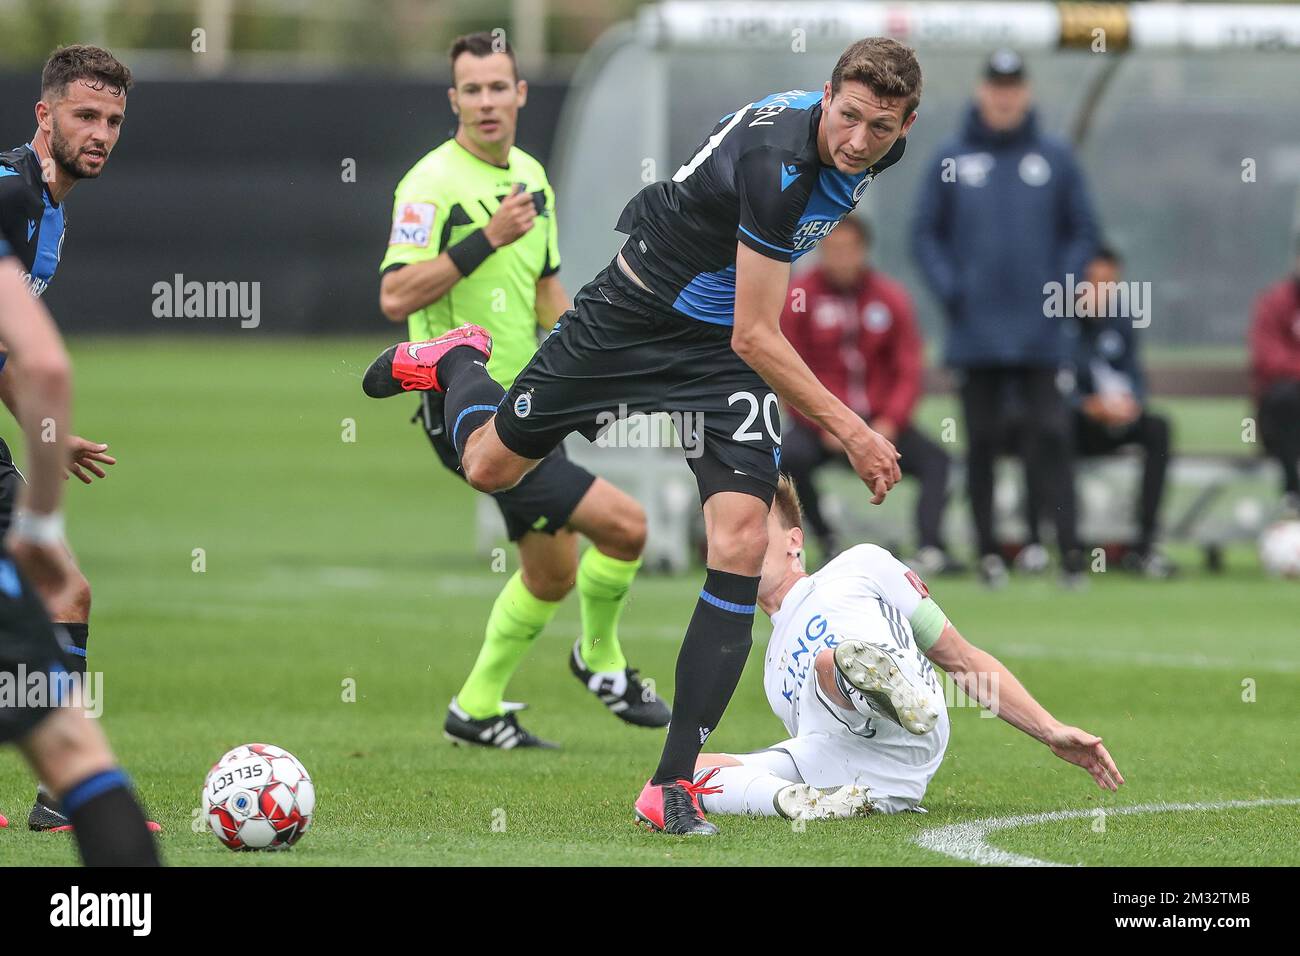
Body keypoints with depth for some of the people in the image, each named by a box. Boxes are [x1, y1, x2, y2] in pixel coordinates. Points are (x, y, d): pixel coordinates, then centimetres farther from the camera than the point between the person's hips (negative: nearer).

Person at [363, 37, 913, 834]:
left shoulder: (873, 149, -9)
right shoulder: (778, 164, -34)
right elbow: (755, 337, -30)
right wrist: (847, 428, -32)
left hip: (726, 347, 5)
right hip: (635, 314, -5)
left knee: (742, 542, -15)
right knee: (490, 464, 14)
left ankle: (674, 783, -12)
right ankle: (456, 363, 52)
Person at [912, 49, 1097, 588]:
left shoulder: (1054, 160, 5)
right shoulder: (952, 160, 5)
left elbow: (1082, 233, 10)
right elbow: (926, 234, 8)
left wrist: (1062, 289, -4)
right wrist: (947, 290, -5)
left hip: (1038, 335, -1)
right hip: (975, 333, 1)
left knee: (1049, 437, -7)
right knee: (982, 443, 5)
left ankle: (1069, 546, -12)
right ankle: (987, 550, 10)